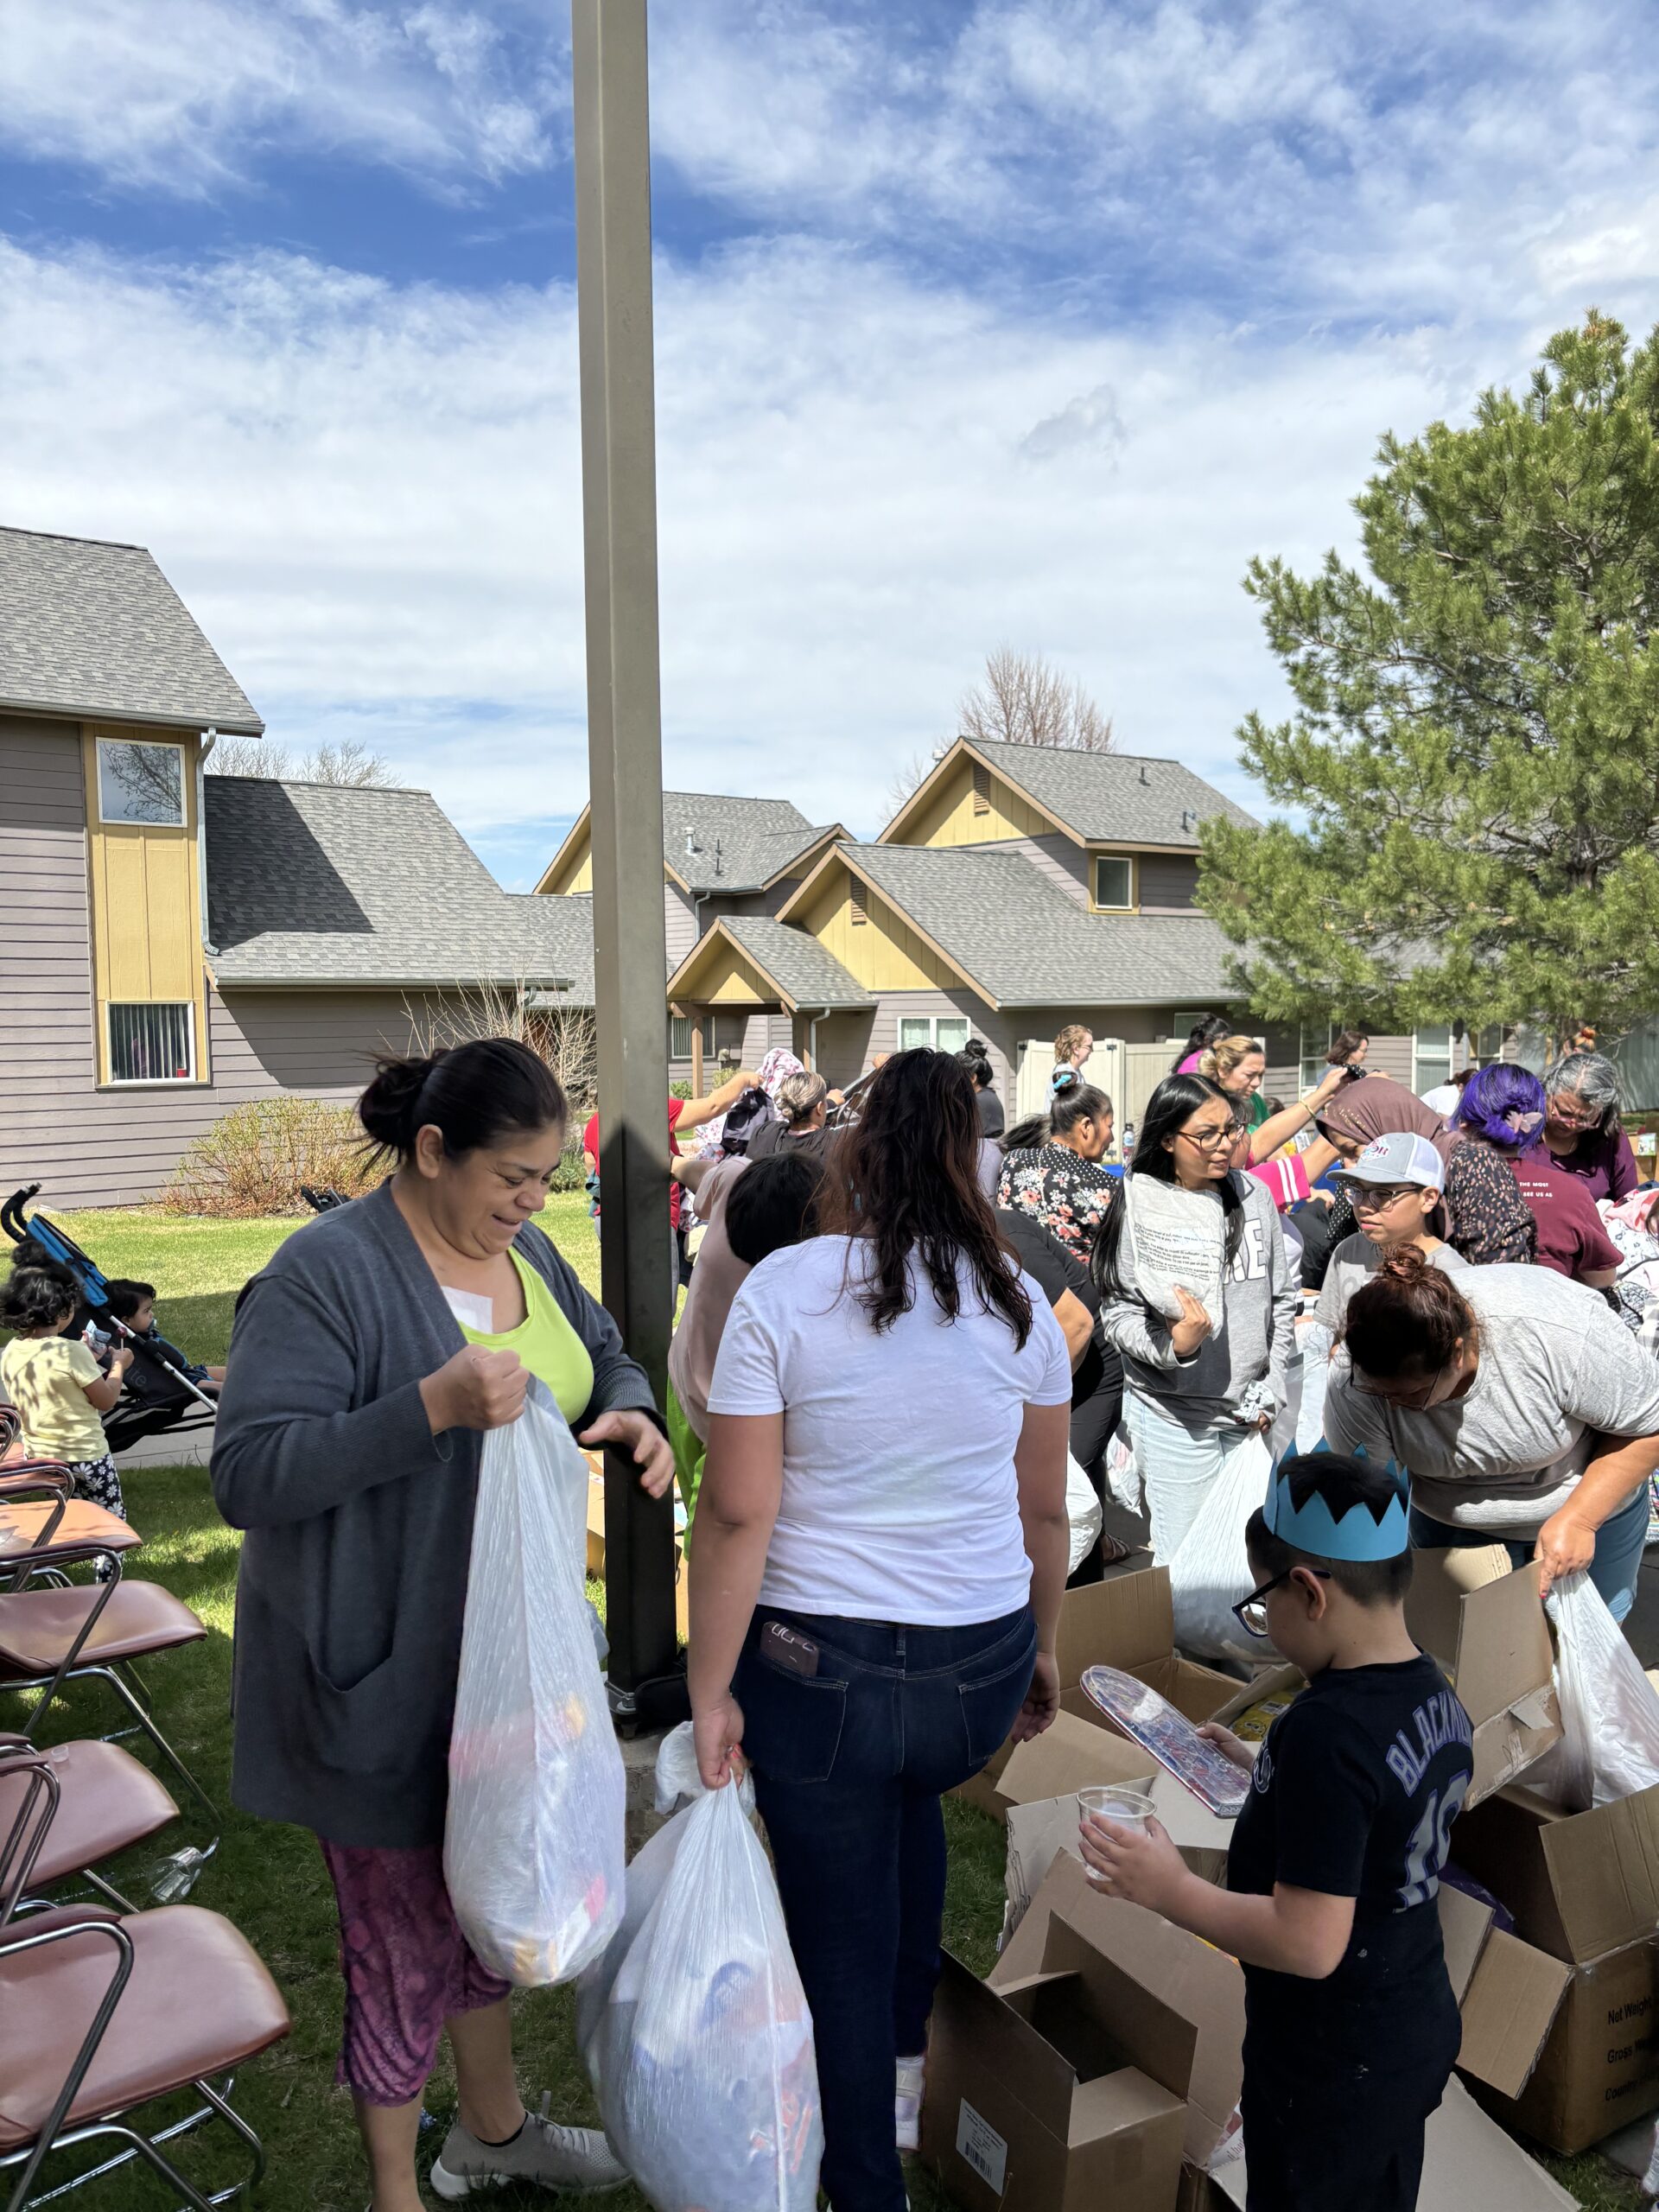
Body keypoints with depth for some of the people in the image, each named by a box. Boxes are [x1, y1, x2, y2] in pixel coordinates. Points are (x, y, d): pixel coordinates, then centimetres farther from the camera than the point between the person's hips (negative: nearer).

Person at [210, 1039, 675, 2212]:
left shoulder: (523, 1250, 2)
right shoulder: (328, 1270, -22)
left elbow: (604, 1351, 15)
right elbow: (248, 1473, -25)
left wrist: (633, 1412, -9)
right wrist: (435, 1407, -36)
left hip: (507, 1652, 7)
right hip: (385, 1673, -7)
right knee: (406, 1933, 11)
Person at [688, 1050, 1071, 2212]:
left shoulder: (782, 1289, -13)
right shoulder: (1018, 1302, -3)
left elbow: (738, 1513, -15)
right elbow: (1043, 1509, 5)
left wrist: (710, 1690, -5)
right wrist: (1043, 1647, 19)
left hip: (820, 1666, -4)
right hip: (982, 1659, 4)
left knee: (842, 1941, 15)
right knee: (913, 1798, 35)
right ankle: (906, 2060, 46)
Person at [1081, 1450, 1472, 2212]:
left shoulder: (1326, 1728, -31)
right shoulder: (1437, 1696, -4)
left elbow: (1308, 1944, -31)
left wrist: (1169, 1890, -23)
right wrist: (1261, 1769, 12)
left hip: (1332, 2069, -8)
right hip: (1417, 2030, 8)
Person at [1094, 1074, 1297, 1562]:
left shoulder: (1254, 1195, 4)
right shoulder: (1141, 1205, -11)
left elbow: (1283, 1298, 11)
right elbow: (1119, 1313, -10)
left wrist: (1271, 1388, 5)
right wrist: (1174, 1347, -28)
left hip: (1249, 1412, 4)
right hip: (1174, 1413, -4)